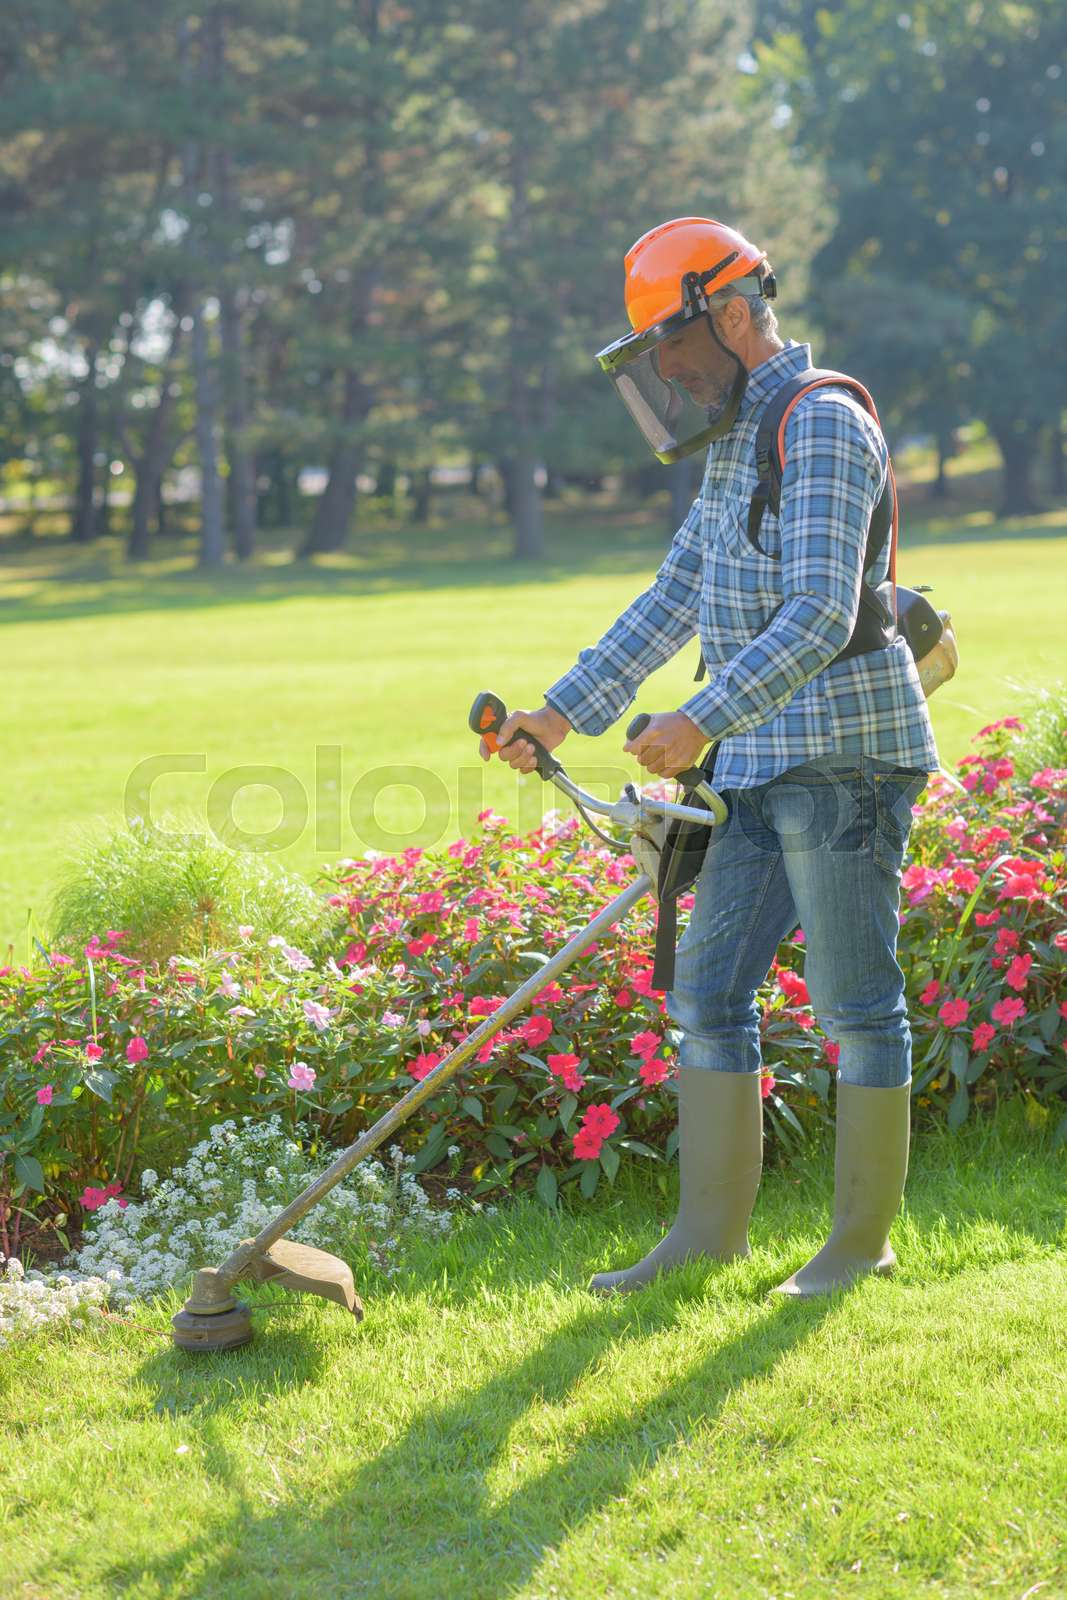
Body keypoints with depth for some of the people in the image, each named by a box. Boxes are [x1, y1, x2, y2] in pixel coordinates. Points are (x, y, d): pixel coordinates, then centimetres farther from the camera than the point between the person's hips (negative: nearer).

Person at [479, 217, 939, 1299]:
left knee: (855, 1000, -1)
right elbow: (675, 601, 22)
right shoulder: (739, 441, 18)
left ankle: (864, 1239, 9)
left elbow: (820, 616, -23)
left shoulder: (823, 426, -13)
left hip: (842, 760, -10)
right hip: (761, 767, 10)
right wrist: (565, 711, 17)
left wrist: (702, 721, -32)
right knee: (707, 990, 9)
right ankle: (711, 1225, 17)